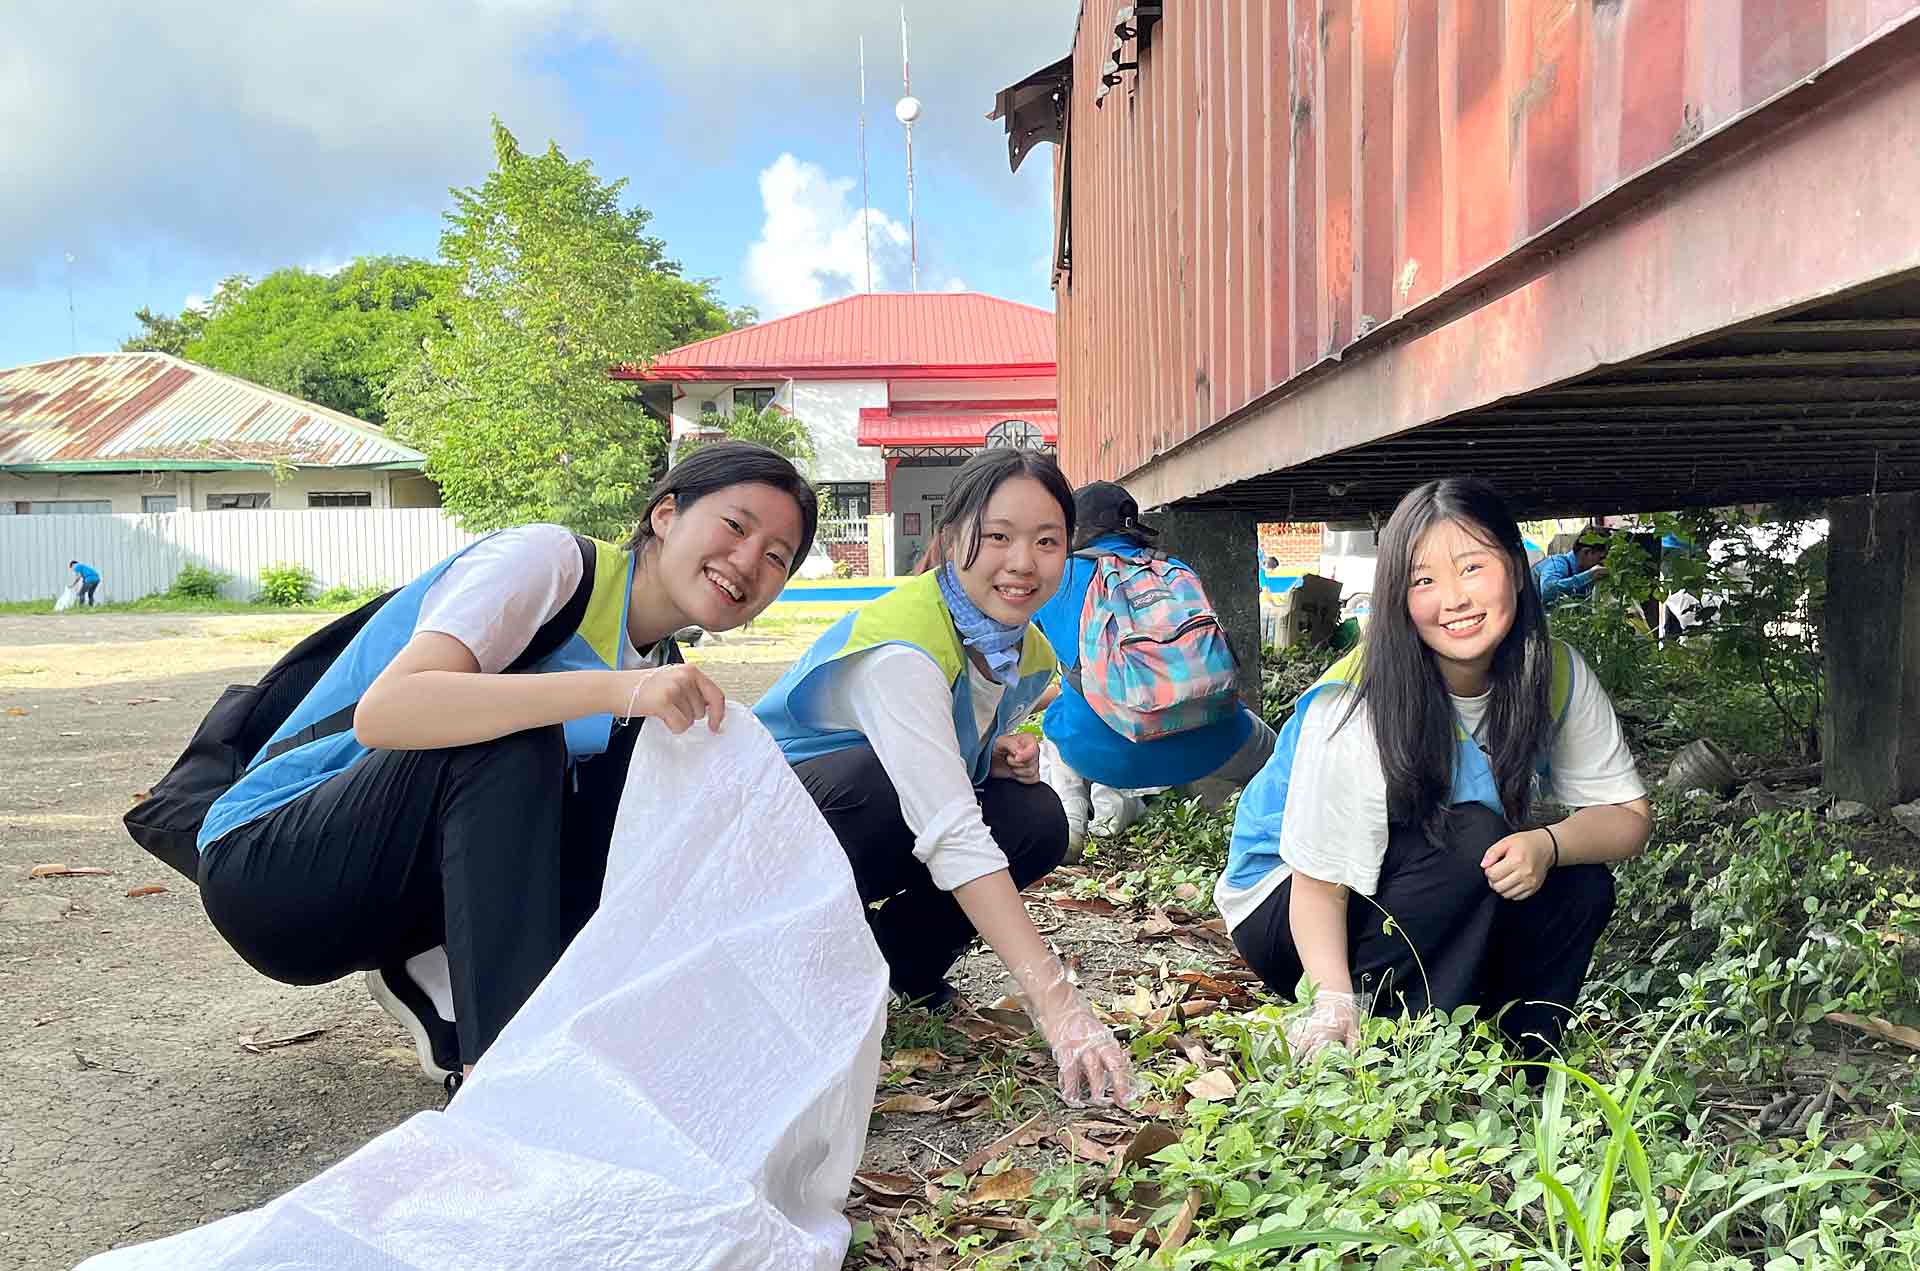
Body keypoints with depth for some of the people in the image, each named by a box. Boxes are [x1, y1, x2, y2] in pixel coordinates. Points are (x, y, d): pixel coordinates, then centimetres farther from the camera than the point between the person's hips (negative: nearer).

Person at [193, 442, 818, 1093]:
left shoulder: (655, 666, 6)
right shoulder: (545, 558, -18)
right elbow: (383, 713, -34)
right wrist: (614, 689, -42)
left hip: (405, 888, 7)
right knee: (510, 740, -31)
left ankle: (436, 983, -7)